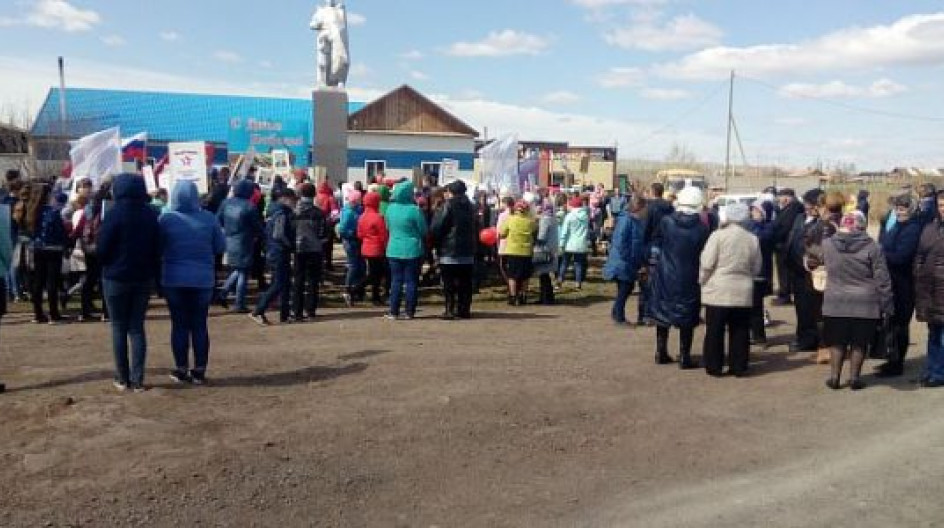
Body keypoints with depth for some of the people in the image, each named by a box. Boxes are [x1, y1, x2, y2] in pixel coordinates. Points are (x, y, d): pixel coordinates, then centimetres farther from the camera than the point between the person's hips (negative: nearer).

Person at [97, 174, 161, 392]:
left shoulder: (114, 214, -12)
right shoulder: (150, 214, 1)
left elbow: (102, 249, -12)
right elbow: (157, 248, 3)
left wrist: (106, 264, 8)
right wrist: (153, 272, 11)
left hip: (117, 278, -3)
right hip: (144, 278, 3)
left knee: (119, 328, 8)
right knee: (137, 327, 9)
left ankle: (122, 378, 12)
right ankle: (138, 380, 6)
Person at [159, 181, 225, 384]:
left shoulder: (166, 219, -7)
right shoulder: (209, 218, -5)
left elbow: (157, 247, -1)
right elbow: (220, 247, 1)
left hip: (174, 279, -1)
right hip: (203, 279, 1)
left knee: (179, 324, 7)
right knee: (200, 324, 7)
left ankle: (181, 369, 13)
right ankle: (199, 371, 12)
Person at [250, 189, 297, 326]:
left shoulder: (276, 212, 15)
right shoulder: (281, 214, -15)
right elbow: (279, 235, -25)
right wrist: (291, 245, -11)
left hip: (273, 253, 10)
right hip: (279, 254, -10)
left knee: (285, 284, 12)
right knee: (278, 285, -7)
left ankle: (285, 315, 17)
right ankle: (257, 312, -5)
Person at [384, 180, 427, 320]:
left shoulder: (390, 208, -1)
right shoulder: (414, 210, -15)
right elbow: (424, 230, -6)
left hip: (394, 250, 4)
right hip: (412, 250, -3)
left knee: (396, 281, 9)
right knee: (411, 281, 5)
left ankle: (393, 312, 10)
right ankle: (409, 312, 8)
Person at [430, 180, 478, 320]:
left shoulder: (447, 206, -9)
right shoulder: (471, 207, 11)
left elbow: (435, 228, -11)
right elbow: (477, 229, 16)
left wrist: (436, 244, 2)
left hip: (449, 252, -6)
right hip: (468, 252, 6)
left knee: (449, 283, -1)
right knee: (465, 282, 9)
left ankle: (450, 310, -4)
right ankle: (464, 309, 10)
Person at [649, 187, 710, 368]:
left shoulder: (666, 222, -6)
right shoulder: (702, 228, -10)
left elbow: (655, 248, 1)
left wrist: (653, 268, 12)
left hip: (665, 278, 2)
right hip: (689, 281, -2)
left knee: (663, 313, 15)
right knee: (687, 319, 7)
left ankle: (661, 353, 21)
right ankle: (684, 357, 9)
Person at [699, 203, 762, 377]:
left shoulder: (718, 235, -9)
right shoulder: (753, 239, 3)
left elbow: (707, 264, -9)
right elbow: (756, 268, 10)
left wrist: (702, 281, 7)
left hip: (718, 291, -3)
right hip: (743, 293, 3)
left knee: (715, 331, 5)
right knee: (740, 331, 11)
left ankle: (714, 367, 9)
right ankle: (739, 367, 14)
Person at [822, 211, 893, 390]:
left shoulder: (826, 245, -5)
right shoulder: (872, 247, -10)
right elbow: (882, 280, -7)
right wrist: (887, 305, 0)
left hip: (836, 303, 1)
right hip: (865, 304, -1)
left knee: (837, 342, 13)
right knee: (859, 343, 11)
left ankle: (834, 377, 16)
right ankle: (854, 377, 17)